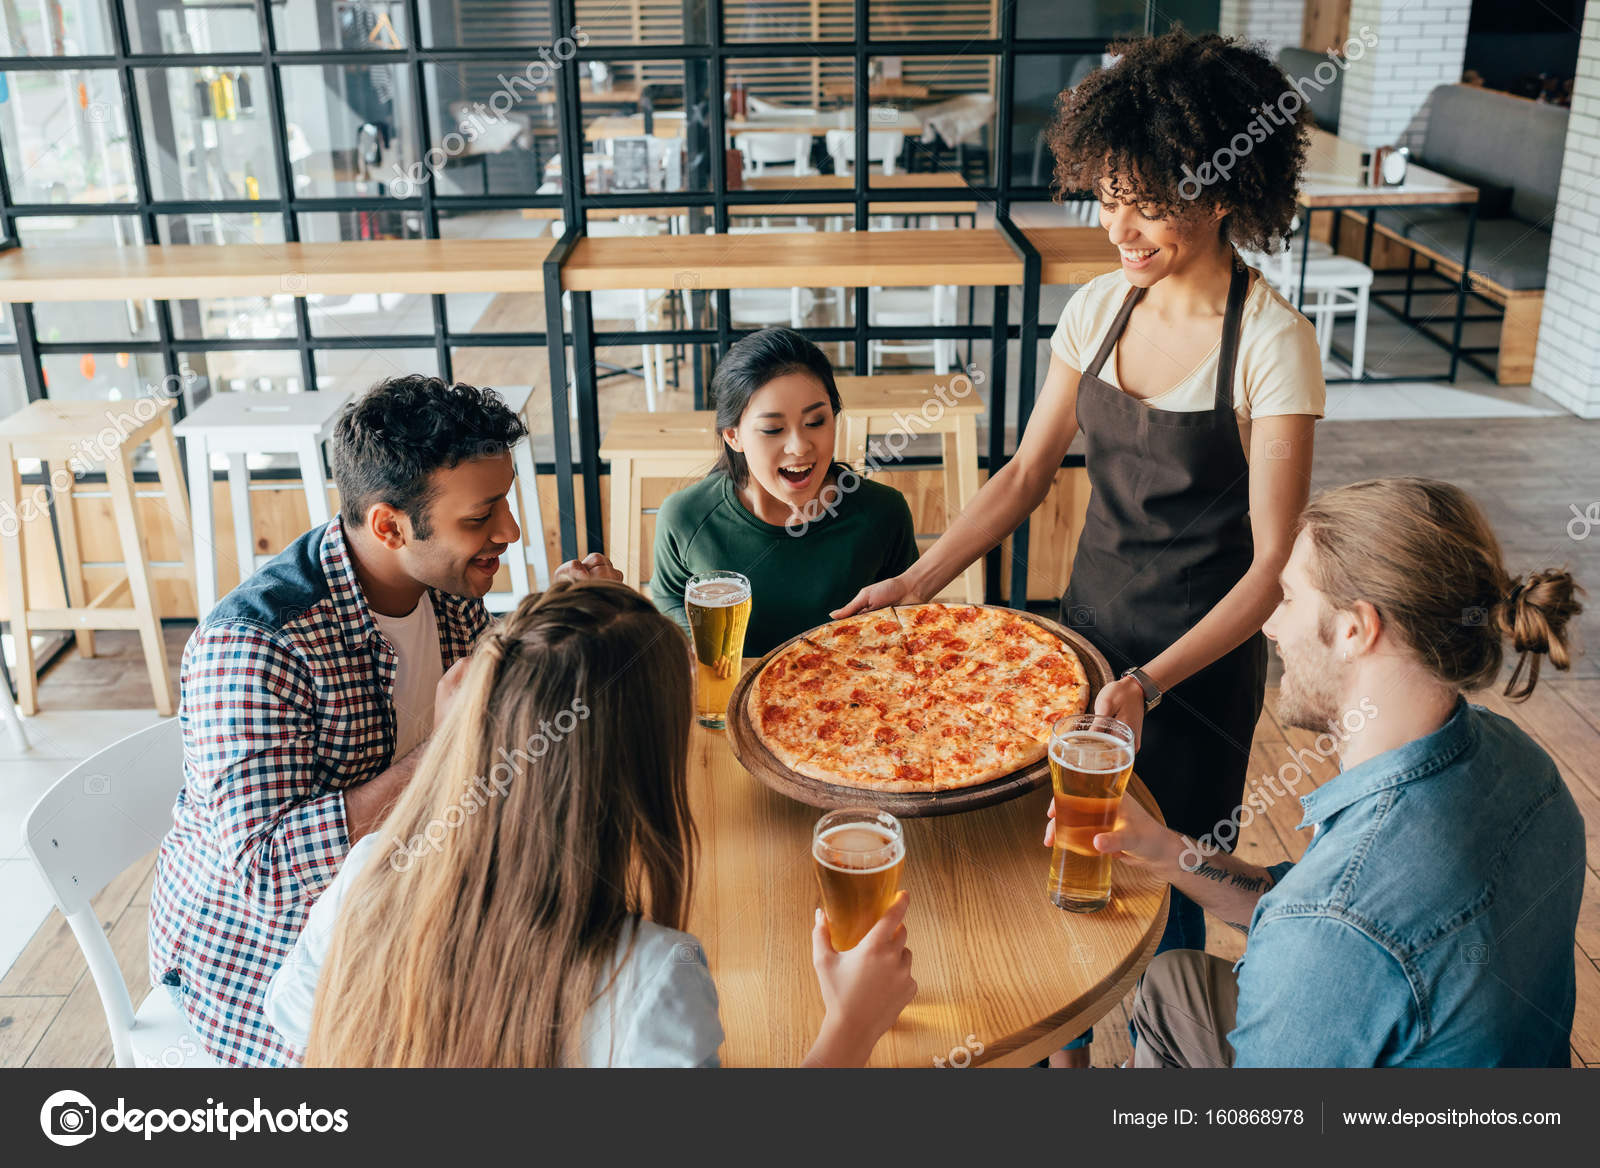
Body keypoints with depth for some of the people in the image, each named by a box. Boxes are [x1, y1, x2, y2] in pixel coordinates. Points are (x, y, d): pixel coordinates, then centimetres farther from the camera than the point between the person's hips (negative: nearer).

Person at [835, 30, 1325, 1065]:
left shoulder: (1273, 343, -18)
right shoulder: (1099, 307, -1)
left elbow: (1272, 565, -18)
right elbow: (1027, 475, 6)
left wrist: (1150, 681, -28)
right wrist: (918, 582, -3)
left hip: (1200, 661, -5)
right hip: (1085, 630, 5)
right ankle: (1066, 1051, 43)